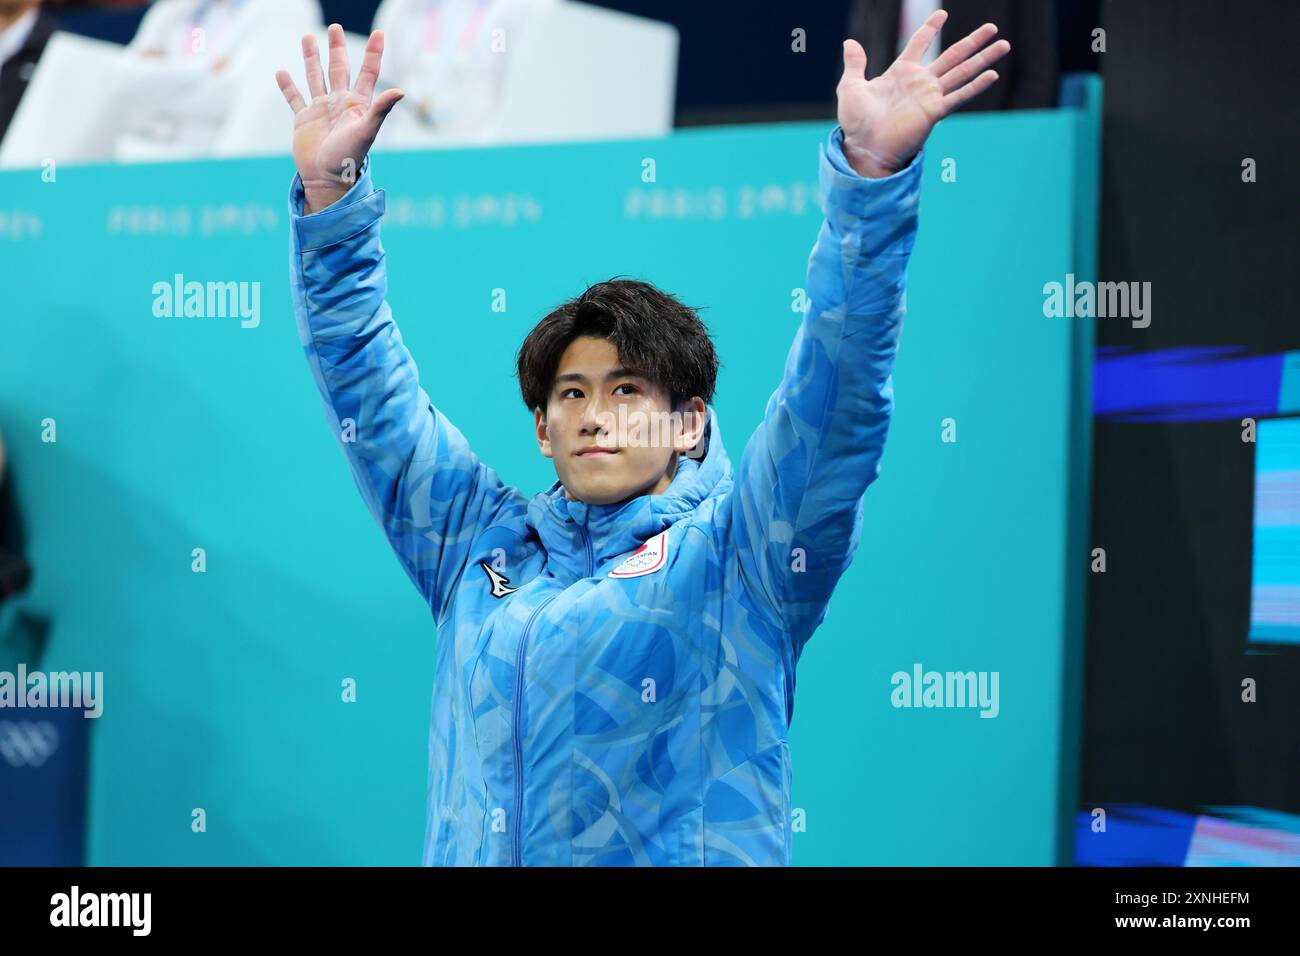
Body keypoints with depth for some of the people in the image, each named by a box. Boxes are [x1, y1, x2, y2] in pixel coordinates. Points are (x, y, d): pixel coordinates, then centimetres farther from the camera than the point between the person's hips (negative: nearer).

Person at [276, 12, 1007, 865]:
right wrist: (329, 194, 9)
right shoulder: (479, 544, 14)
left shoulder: (734, 553, 2)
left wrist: (871, 172, -18)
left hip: (689, 855, -4)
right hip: (470, 855, 4)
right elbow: (368, 384, 16)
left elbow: (839, 380, -8)